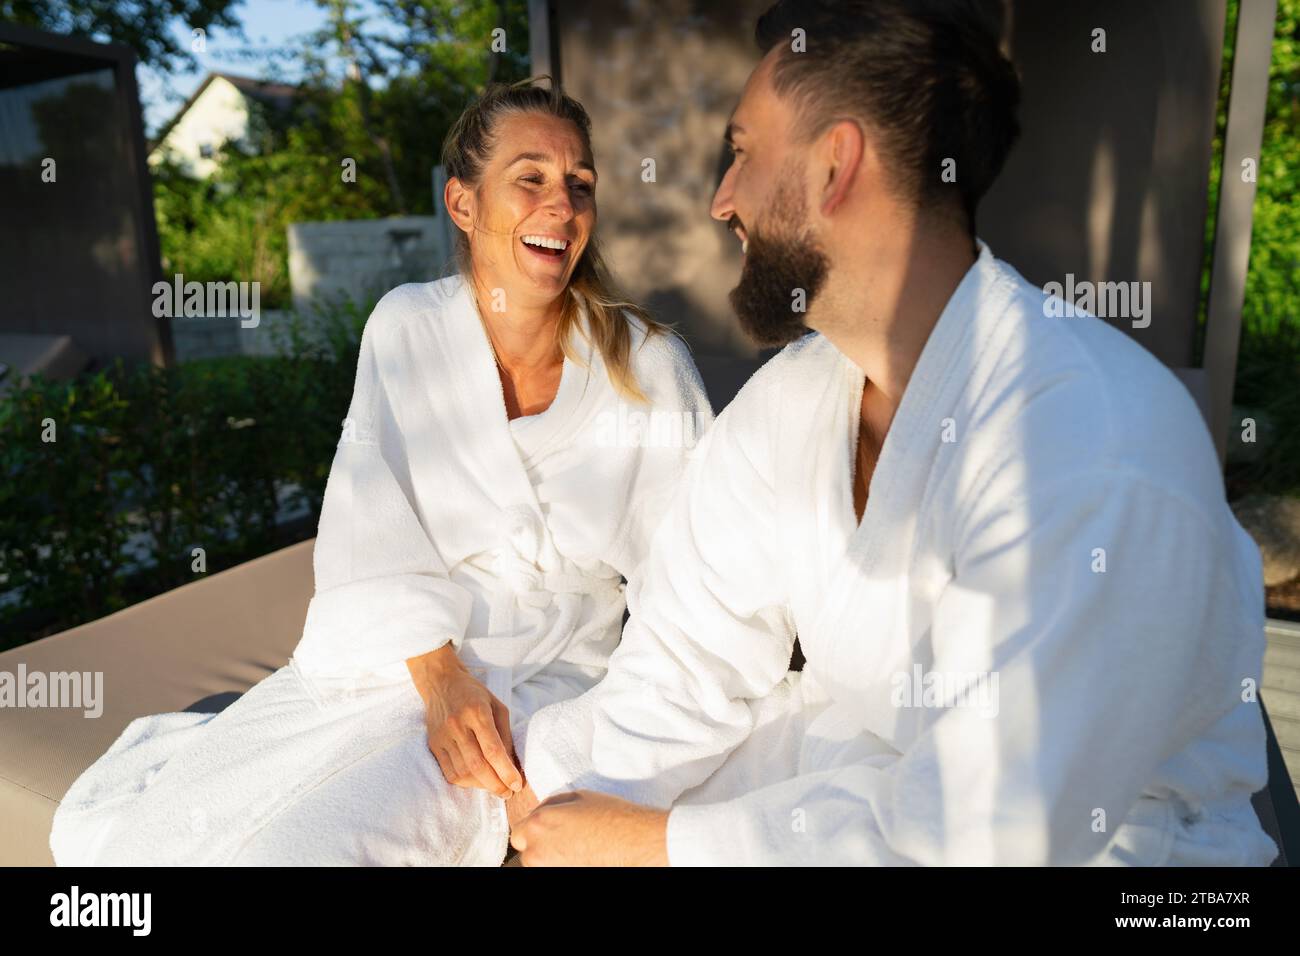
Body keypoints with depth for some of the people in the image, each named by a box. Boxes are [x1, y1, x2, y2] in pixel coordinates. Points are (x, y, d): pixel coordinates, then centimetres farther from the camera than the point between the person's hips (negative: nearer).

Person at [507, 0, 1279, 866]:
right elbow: (684, 675, -4)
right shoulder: (787, 400, -4)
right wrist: (525, 788, -16)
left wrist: (653, 841, -22)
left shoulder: (1097, 446, -27)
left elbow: (992, 828, -27)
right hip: (862, 767, 6)